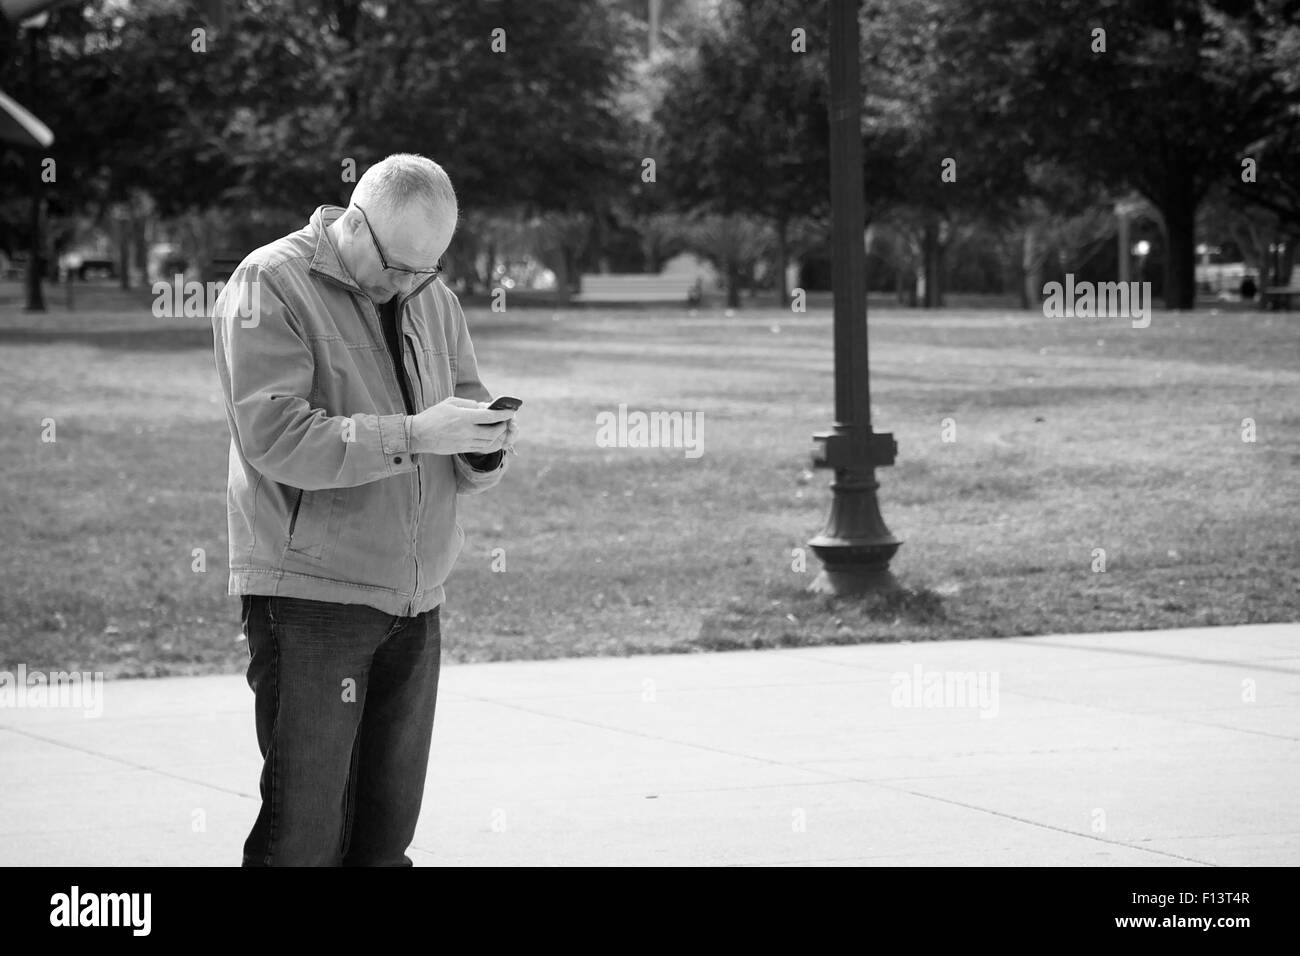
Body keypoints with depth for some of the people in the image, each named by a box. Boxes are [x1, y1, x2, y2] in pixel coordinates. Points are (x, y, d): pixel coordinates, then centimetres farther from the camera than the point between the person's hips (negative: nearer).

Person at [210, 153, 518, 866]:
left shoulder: (433, 300, 15)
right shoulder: (271, 286, -6)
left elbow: (465, 468, 16)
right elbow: (273, 435, -19)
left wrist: (484, 446, -8)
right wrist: (410, 434, -24)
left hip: (415, 602, 6)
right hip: (310, 598, -6)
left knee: (387, 832, 7)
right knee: (306, 833, -7)